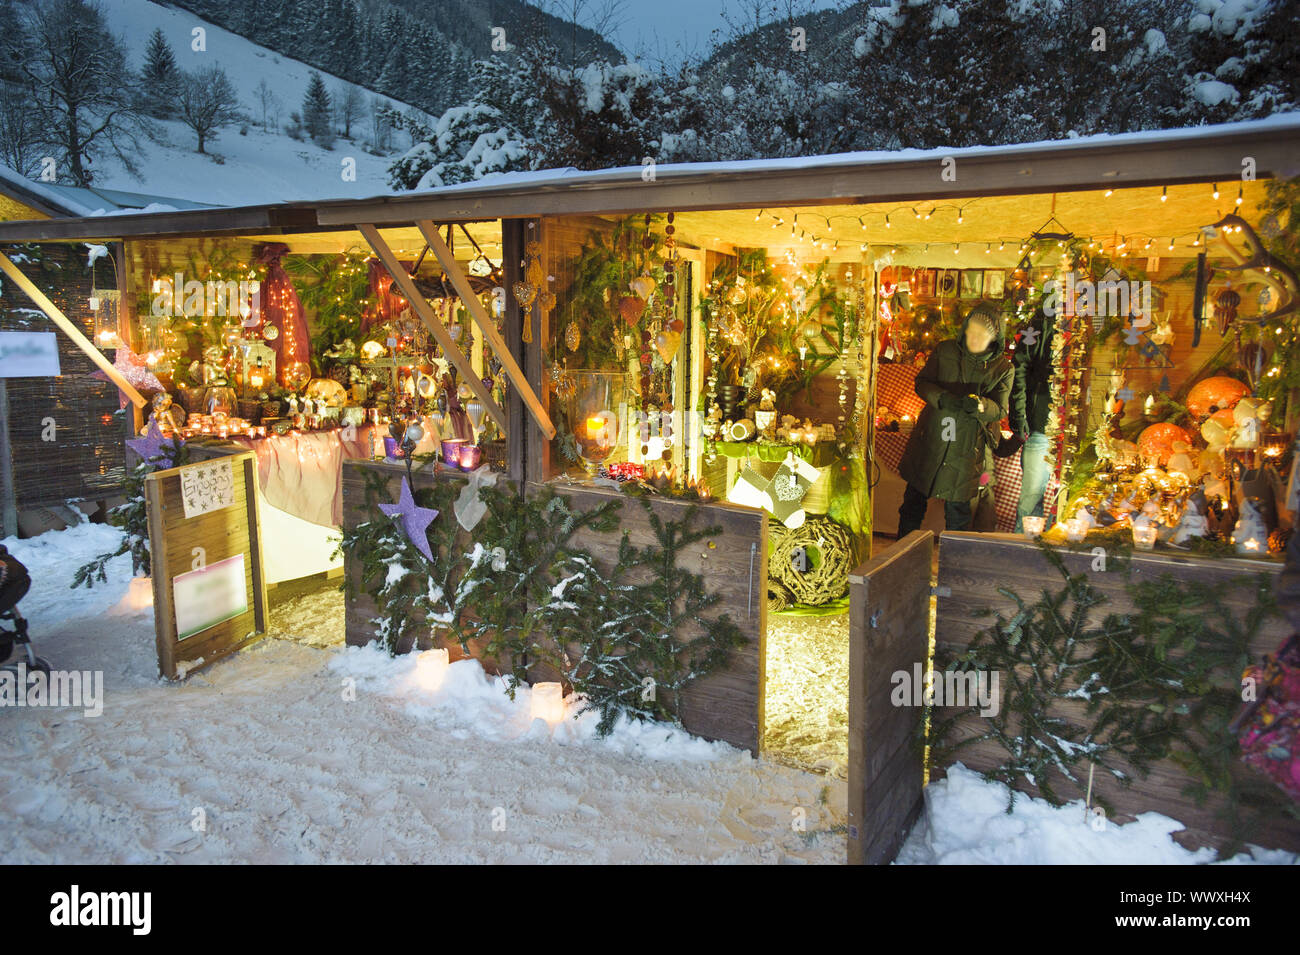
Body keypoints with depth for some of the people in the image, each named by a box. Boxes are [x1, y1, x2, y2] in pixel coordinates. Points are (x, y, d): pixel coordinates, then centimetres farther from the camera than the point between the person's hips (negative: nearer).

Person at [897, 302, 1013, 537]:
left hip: (968, 448, -2)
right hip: (930, 438, 2)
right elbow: (921, 382, 0)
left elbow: (1001, 409, -5)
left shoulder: (1003, 368, -4)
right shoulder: (944, 351, -2)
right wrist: (941, 397, -21)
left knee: (958, 509, 7)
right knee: (914, 500, 13)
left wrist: (979, 406, -28)